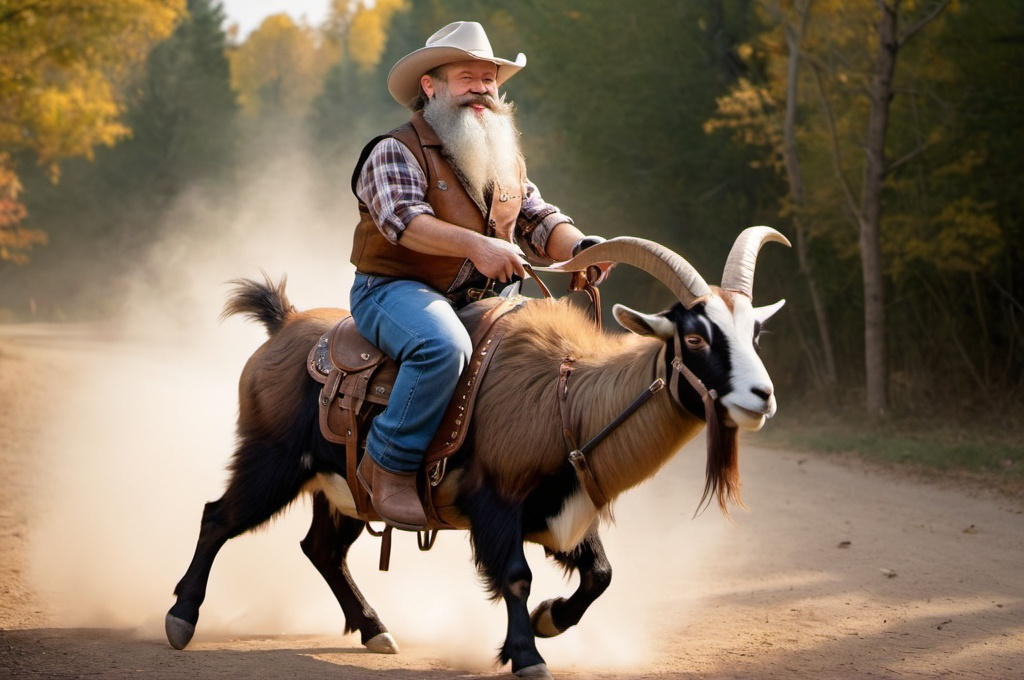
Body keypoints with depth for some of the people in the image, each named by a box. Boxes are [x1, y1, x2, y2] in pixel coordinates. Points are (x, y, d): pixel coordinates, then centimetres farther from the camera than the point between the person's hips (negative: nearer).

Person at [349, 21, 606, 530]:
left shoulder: (507, 160, 19)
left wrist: (579, 248, -13)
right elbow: (404, 218, -22)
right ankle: (389, 467, -25)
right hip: (395, 290, -7)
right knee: (443, 346, -37)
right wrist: (475, 246, -37)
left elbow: (538, 220, 10)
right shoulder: (396, 152, -5)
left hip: (482, 299, 7)